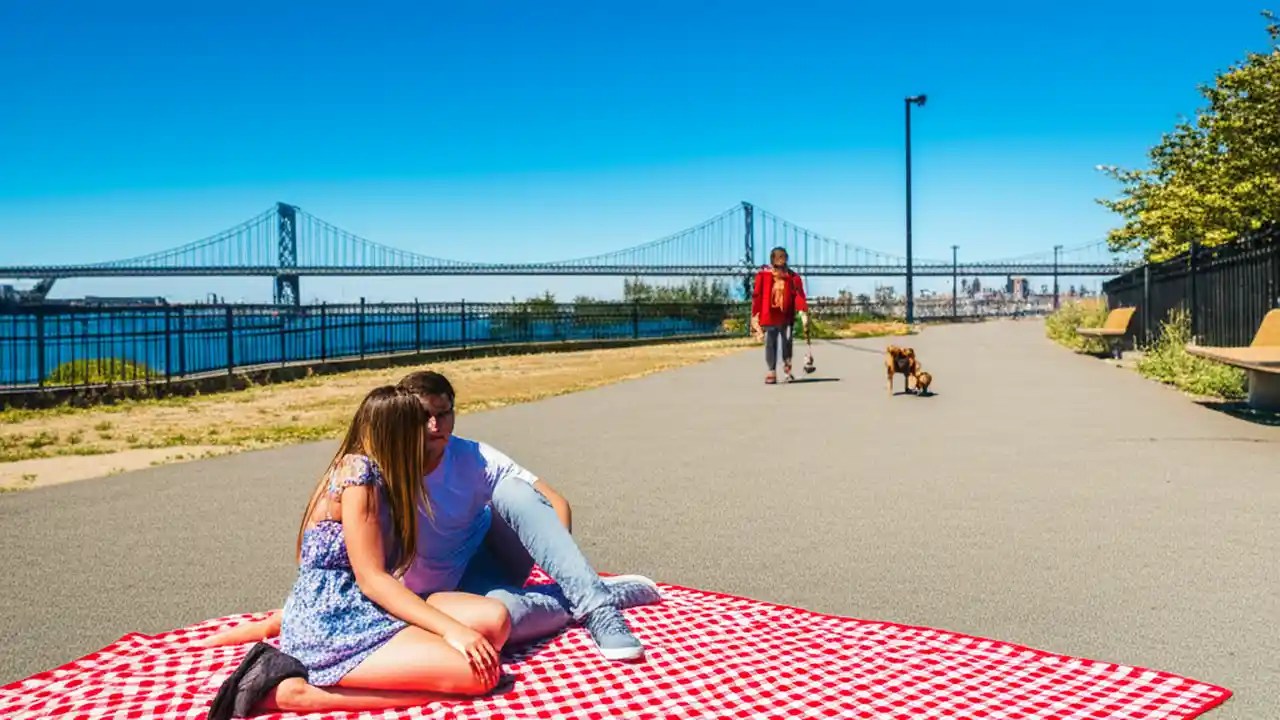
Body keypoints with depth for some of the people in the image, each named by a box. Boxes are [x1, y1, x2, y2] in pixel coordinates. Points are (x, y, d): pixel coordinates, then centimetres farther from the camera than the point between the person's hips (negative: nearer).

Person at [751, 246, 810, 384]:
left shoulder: (793, 277, 5)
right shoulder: (763, 275, 1)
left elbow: (799, 295, -3)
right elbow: (757, 296, 2)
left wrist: (803, 312, -15)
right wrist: (754, 317, 1)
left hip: (787, 318, 1)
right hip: (768, 317, -1)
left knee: (787, 344, 0)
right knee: (770, 345, 0)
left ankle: (787, 370, 13)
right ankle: (771, 372, 7)